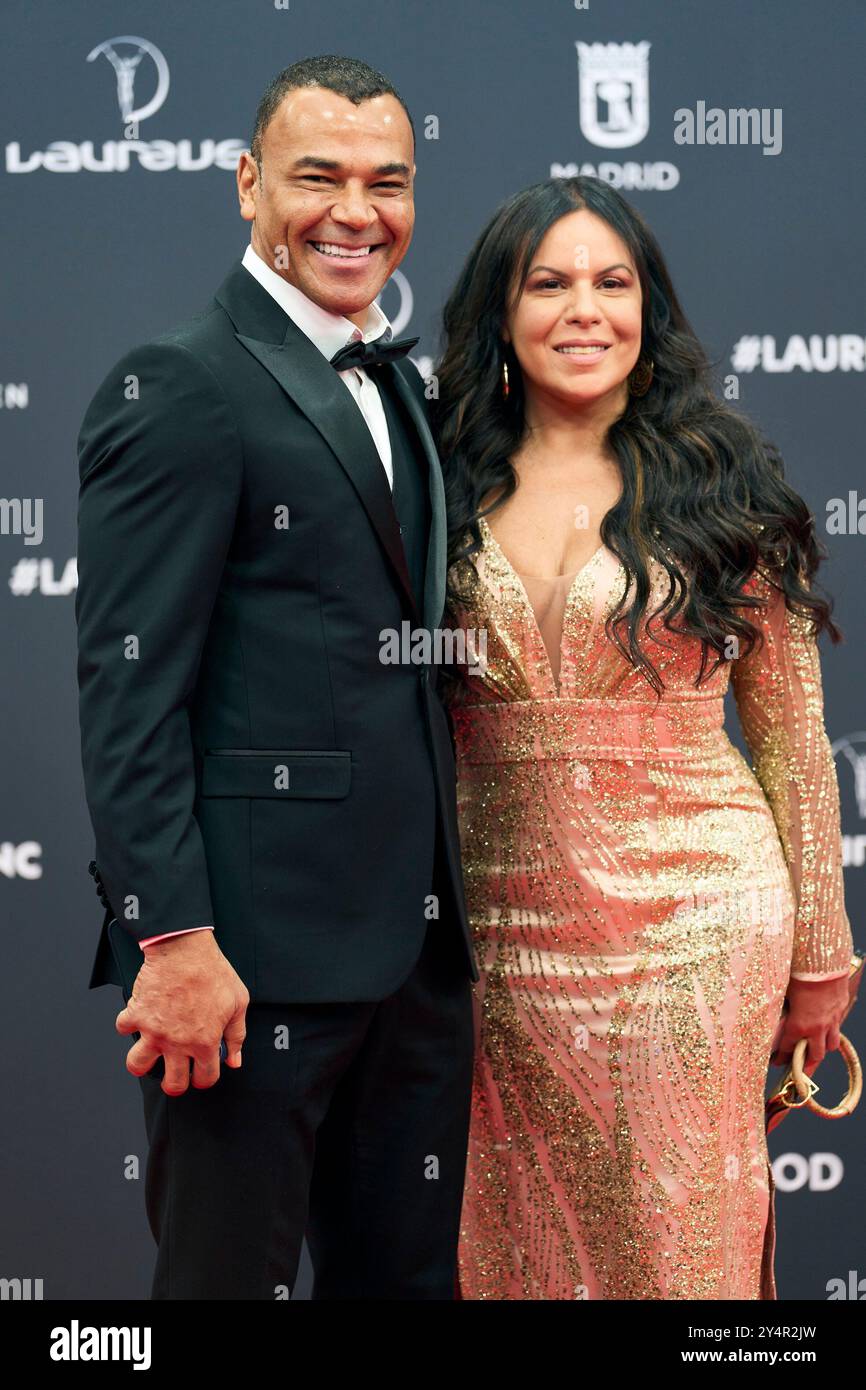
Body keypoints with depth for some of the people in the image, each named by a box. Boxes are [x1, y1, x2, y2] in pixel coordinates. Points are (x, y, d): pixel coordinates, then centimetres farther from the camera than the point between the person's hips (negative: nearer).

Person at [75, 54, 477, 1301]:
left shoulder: (399, 387, 16)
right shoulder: (179, 388, -10)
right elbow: (129, 691, -15)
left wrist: (448, 906, 13)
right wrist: (174, 940, -21)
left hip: (416, 947, 8)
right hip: (254, 955, -8)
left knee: (406, 1271, 15)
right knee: (231, 1270, 3)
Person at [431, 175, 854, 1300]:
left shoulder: (721, 485, -1)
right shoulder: (452, 494, 5)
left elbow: (793, 738, 2)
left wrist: (818, 961, 2)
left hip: (692, 915, -2)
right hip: (508, 934, 3)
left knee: (674, 1241, 3)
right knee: (518, 1248, 12)